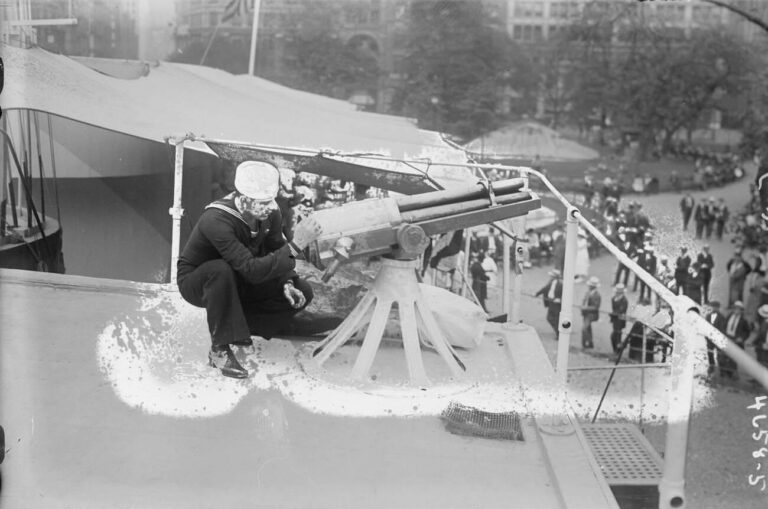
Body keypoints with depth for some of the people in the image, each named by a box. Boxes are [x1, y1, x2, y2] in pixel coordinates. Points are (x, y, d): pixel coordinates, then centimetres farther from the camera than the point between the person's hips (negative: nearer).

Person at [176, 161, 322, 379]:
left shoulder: (270, 214, -16)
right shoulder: (216, 221, -37)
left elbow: (276, 253, -2)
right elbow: (252, 270, -42)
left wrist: (287, 283, -21)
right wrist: (296, 245, -45)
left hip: (237, 282, 6)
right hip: (195, 283, -6)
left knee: (302, 293, -9)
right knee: (221, 270, -42)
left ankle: (235, 327, 2)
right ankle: (219, 350, -27)